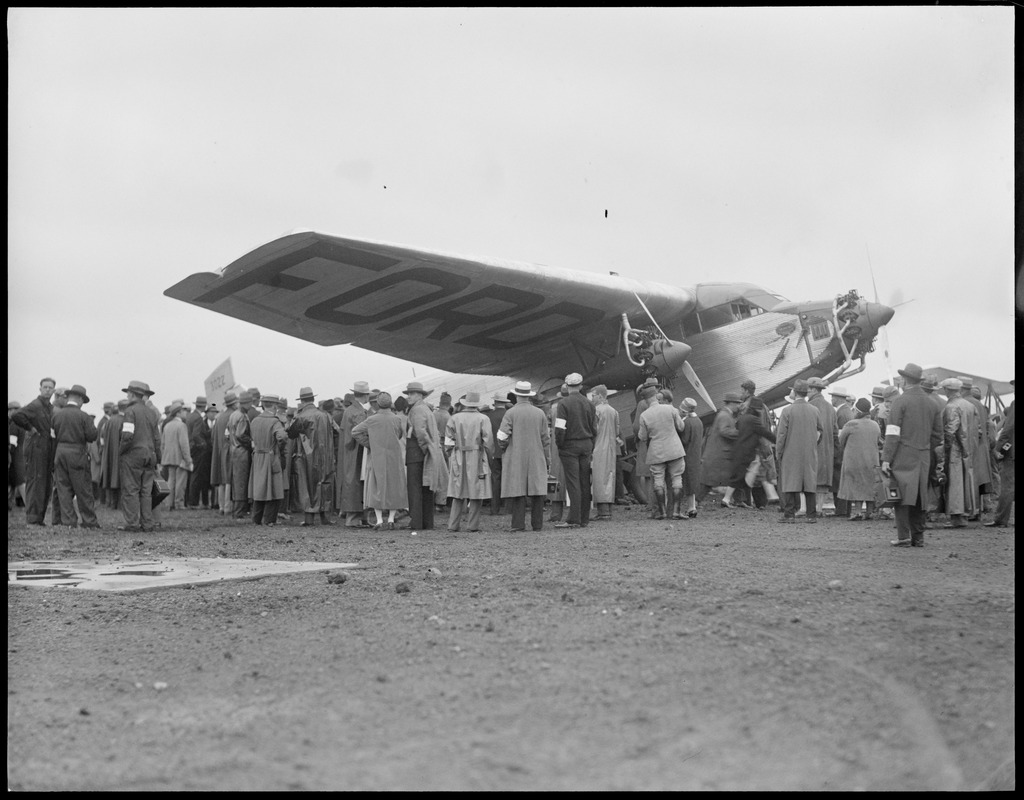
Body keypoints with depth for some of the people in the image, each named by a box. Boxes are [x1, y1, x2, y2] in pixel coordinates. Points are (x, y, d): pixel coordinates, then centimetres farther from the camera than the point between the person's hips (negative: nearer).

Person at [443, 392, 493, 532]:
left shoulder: (454, 418, 3)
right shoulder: (483, 419, -4)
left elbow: (448, 442, 2)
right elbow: (488, 442, -7)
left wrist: (451, 458, 12)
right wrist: (489, 458, 5)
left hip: (458, 460, 3)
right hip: (477, 459, -3)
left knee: (458, 492, 10)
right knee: (476, 492, 3)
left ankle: (453, 525, 7)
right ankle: (472, 525, 3)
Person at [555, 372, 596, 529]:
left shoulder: (564, 403, -9)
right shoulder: (589, 403, 7)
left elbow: (560, 428, -15)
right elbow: (594, 428, 10)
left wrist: (559, 444, -2)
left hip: (570, 446, -5)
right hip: (586, 446, 5)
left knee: (573, 482, -6)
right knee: (585, 482, 7)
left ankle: (574, 519, -9)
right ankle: (584, 519, 11)